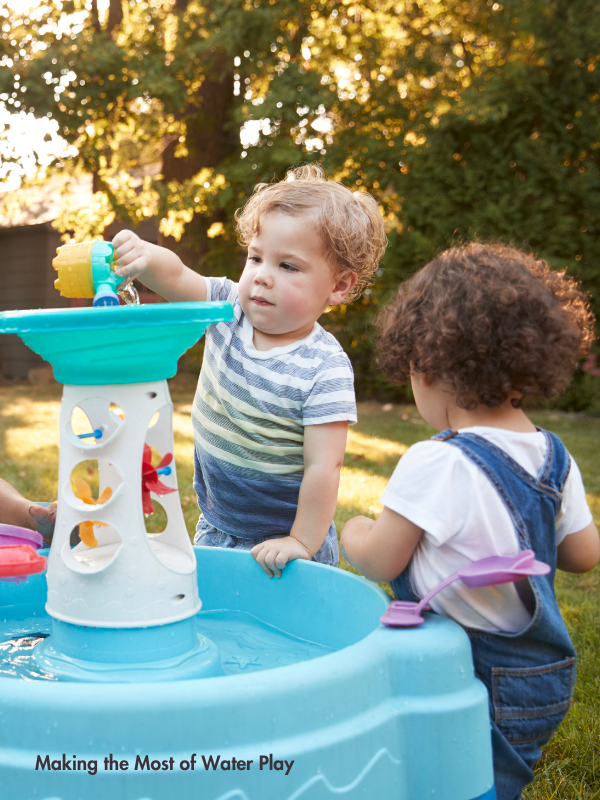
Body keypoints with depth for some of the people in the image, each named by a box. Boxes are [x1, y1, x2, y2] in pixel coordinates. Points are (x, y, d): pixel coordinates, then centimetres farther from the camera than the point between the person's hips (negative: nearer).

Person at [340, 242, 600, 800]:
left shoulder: (436, 464, -22)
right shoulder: (554, 456, 0)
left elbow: (380, 561, -14)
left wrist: (355, 531, 7)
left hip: (485, 686, -7)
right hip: (548, 675, 8)